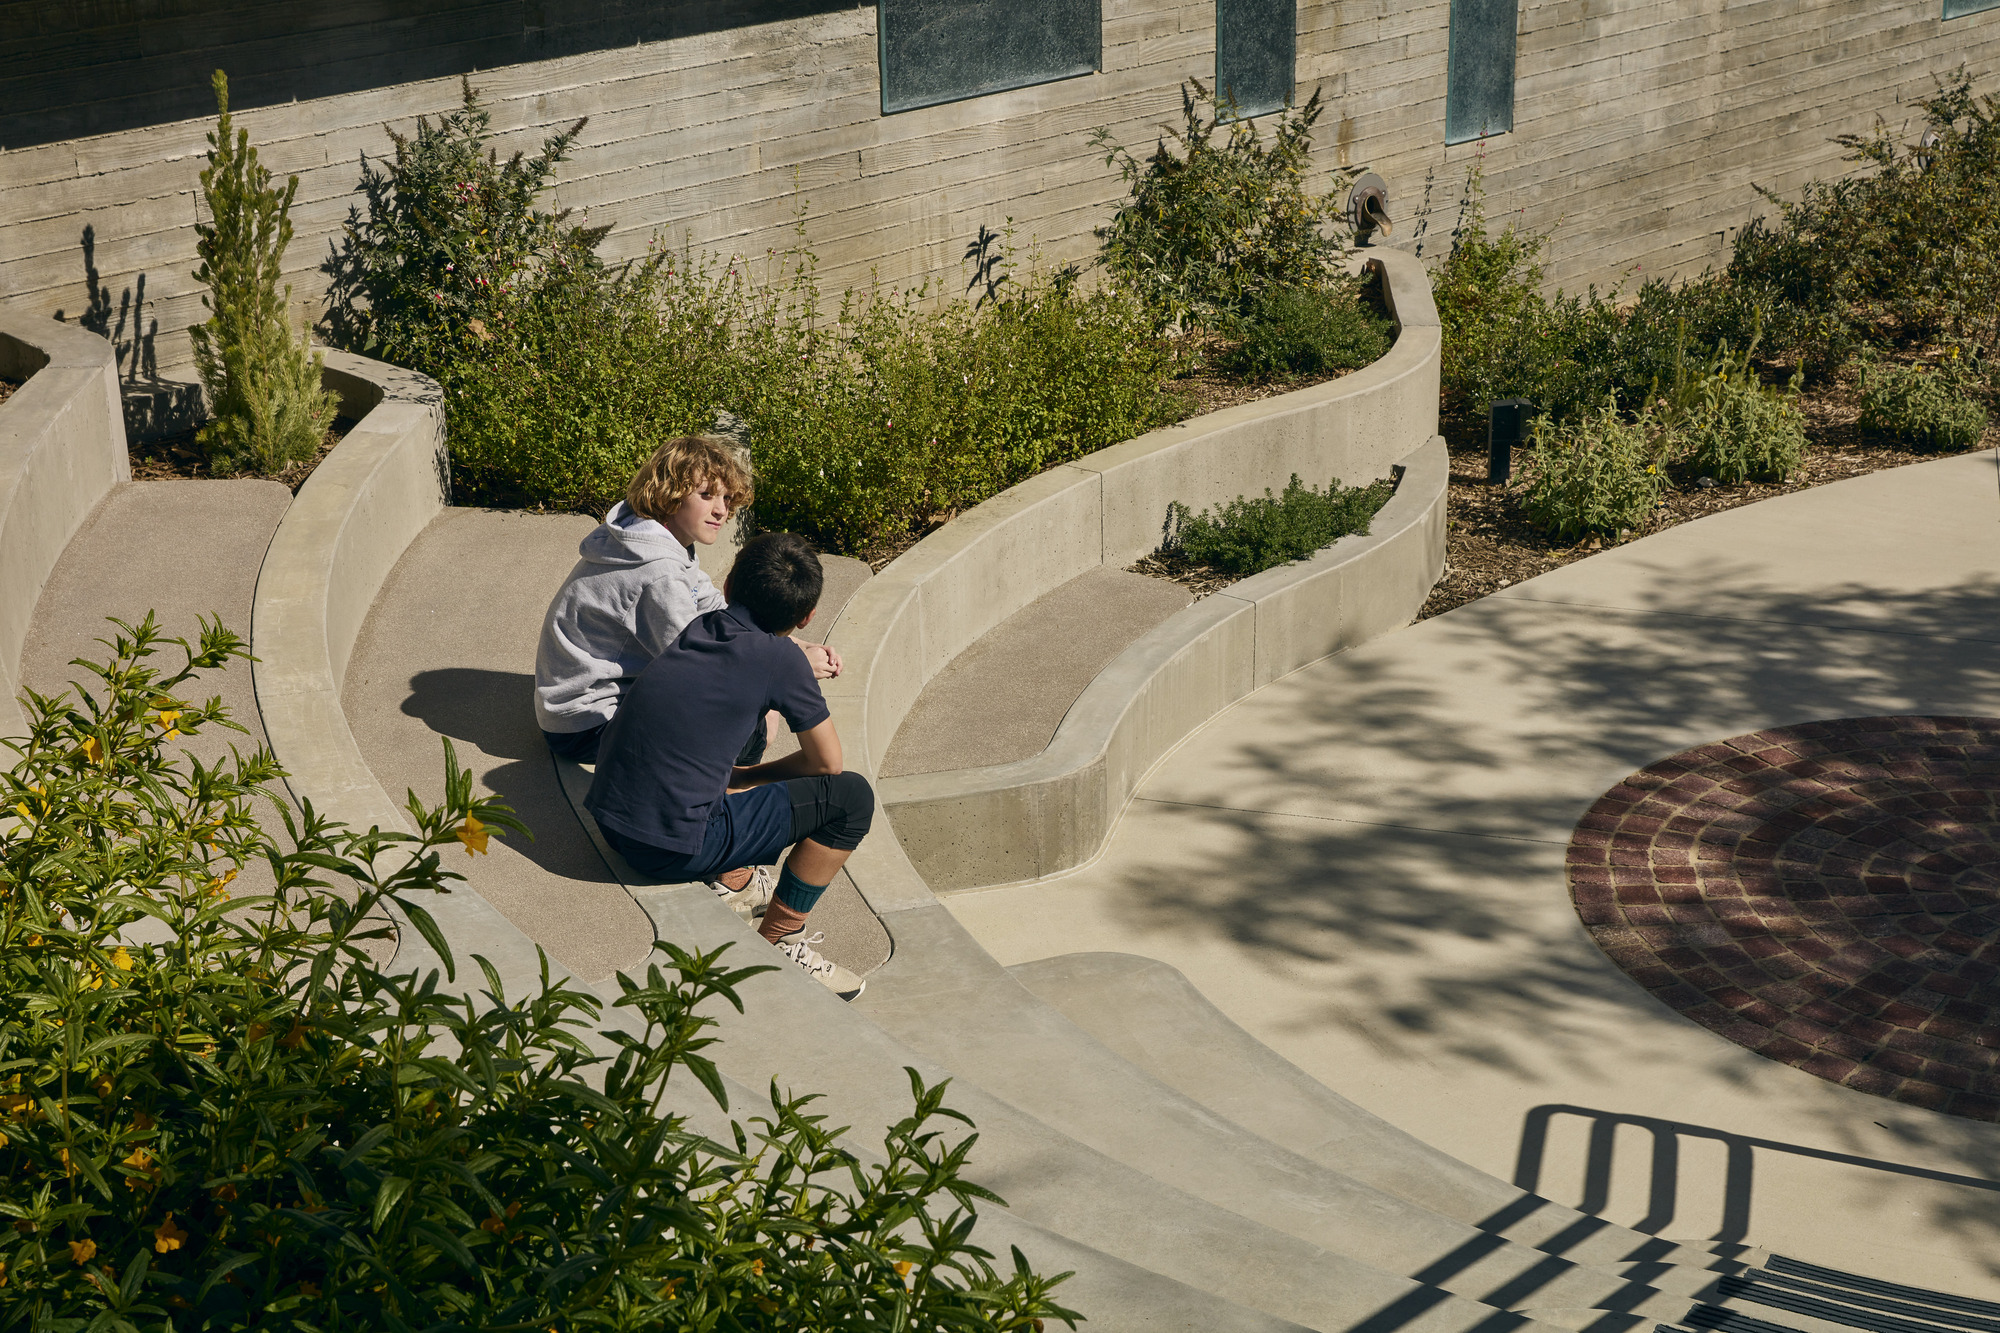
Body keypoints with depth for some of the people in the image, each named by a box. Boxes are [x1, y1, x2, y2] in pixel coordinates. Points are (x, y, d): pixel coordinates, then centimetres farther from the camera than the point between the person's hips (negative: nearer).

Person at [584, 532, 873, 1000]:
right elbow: (827, 762, 4)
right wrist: (746, 778, 16)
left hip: (608, 818, 8)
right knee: (851, 797, 2)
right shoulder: (780, 659, -7)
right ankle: (776, 941, 13)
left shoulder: (700, 626, 10)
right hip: (673, 847, -8)